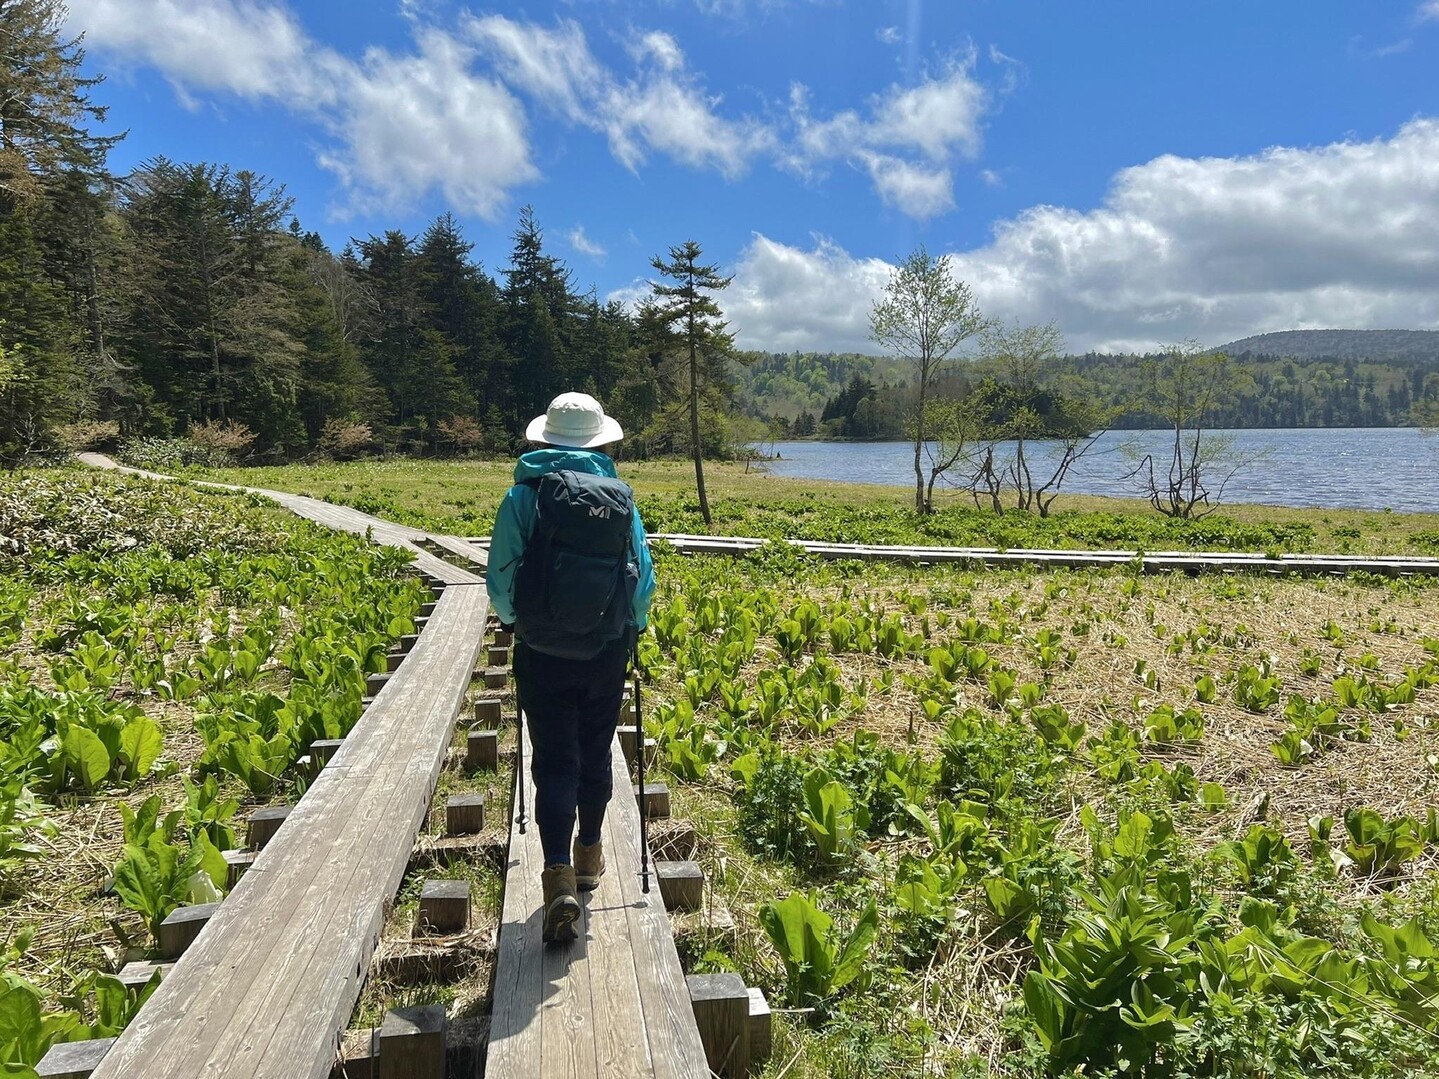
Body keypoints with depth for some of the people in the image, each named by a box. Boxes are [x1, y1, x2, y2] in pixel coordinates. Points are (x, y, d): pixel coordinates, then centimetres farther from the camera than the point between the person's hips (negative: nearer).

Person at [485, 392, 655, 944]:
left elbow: (499, 575, -3)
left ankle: (559, 875, -9)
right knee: (595, 753, 18)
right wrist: (631, 628, 19)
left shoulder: (524, 495, -6)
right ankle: (589, 853, 34)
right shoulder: (621, 496, -2)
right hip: (606, 650, 2)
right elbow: (644, 576, 1)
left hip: (542, 652, -2)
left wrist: (512, 619, 17)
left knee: (554, 761, 3)